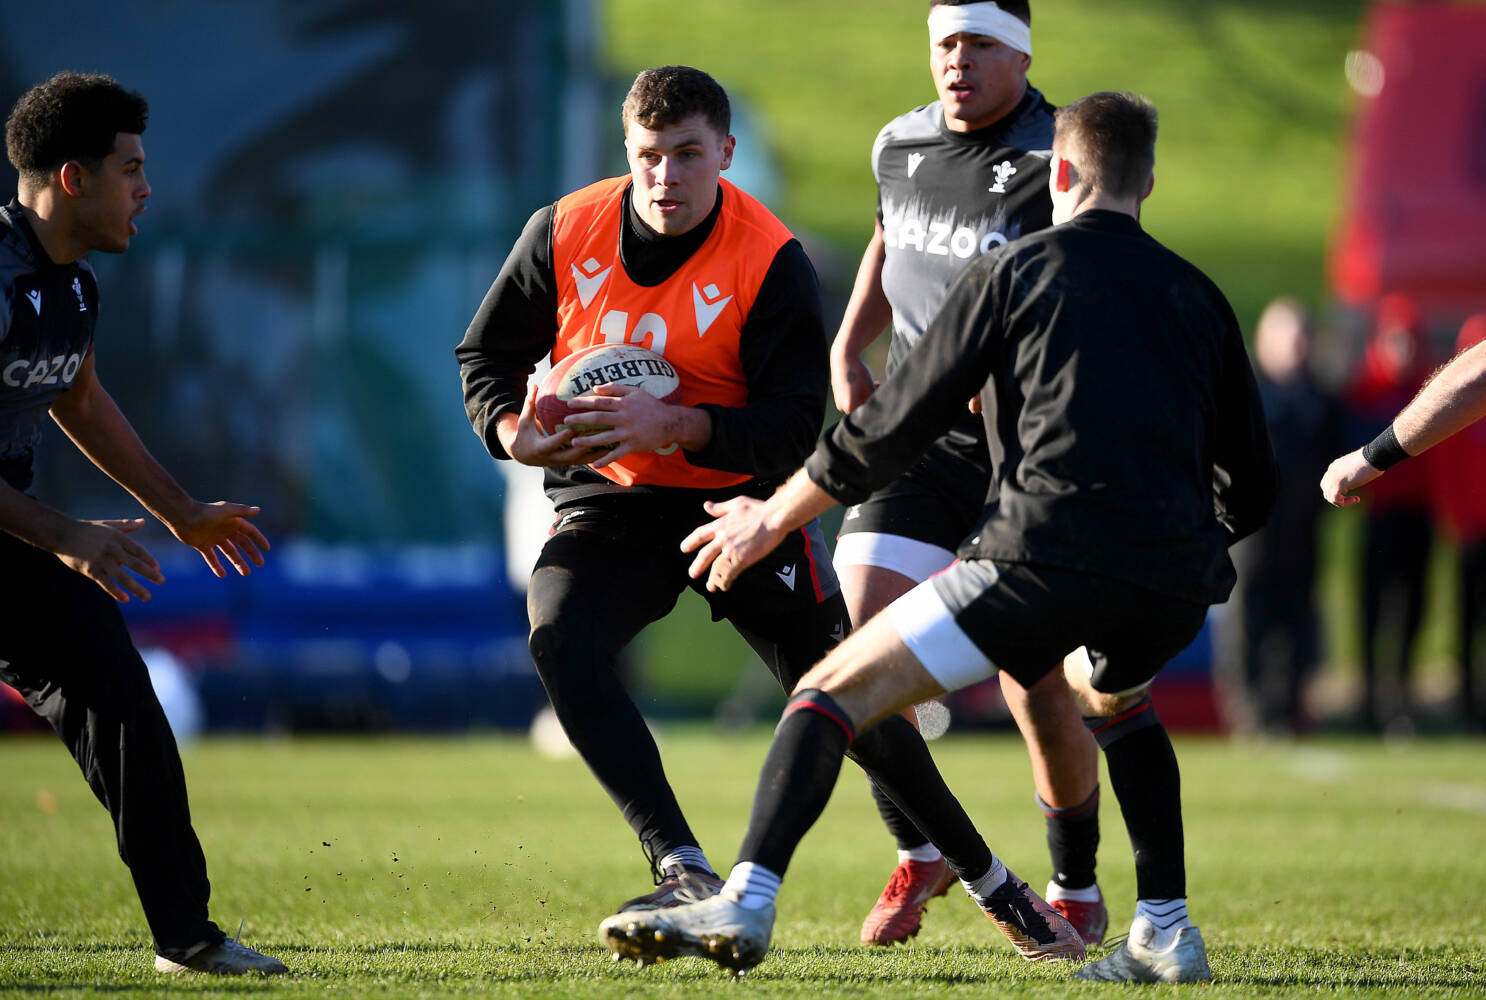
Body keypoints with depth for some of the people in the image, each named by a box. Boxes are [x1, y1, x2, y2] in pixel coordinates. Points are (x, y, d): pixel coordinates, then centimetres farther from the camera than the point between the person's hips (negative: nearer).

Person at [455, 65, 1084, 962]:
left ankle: (994, 887, 16)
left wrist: (676, 426, -35)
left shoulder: (772, 263, -16)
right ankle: (684, 875, -29)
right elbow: (486, 356, 5)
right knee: (561, 644, -29)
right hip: (606, 496, 2)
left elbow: (792, 428, -19)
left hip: (739, 500, -2)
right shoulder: (564, 233, -7)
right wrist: (512, 430, -17)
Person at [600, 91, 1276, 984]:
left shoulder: (1012, 273, 12)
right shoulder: (1197, 298, 22)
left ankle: (746, 903, -18)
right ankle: (1166, 933, 26)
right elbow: (1251, 490, 24)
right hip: (1175, 588, 5)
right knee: (1115, 693, 38)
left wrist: (774, 518, 26)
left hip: (1044, 558, -5)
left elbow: (893, 429, 13)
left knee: (832, 693, 2)